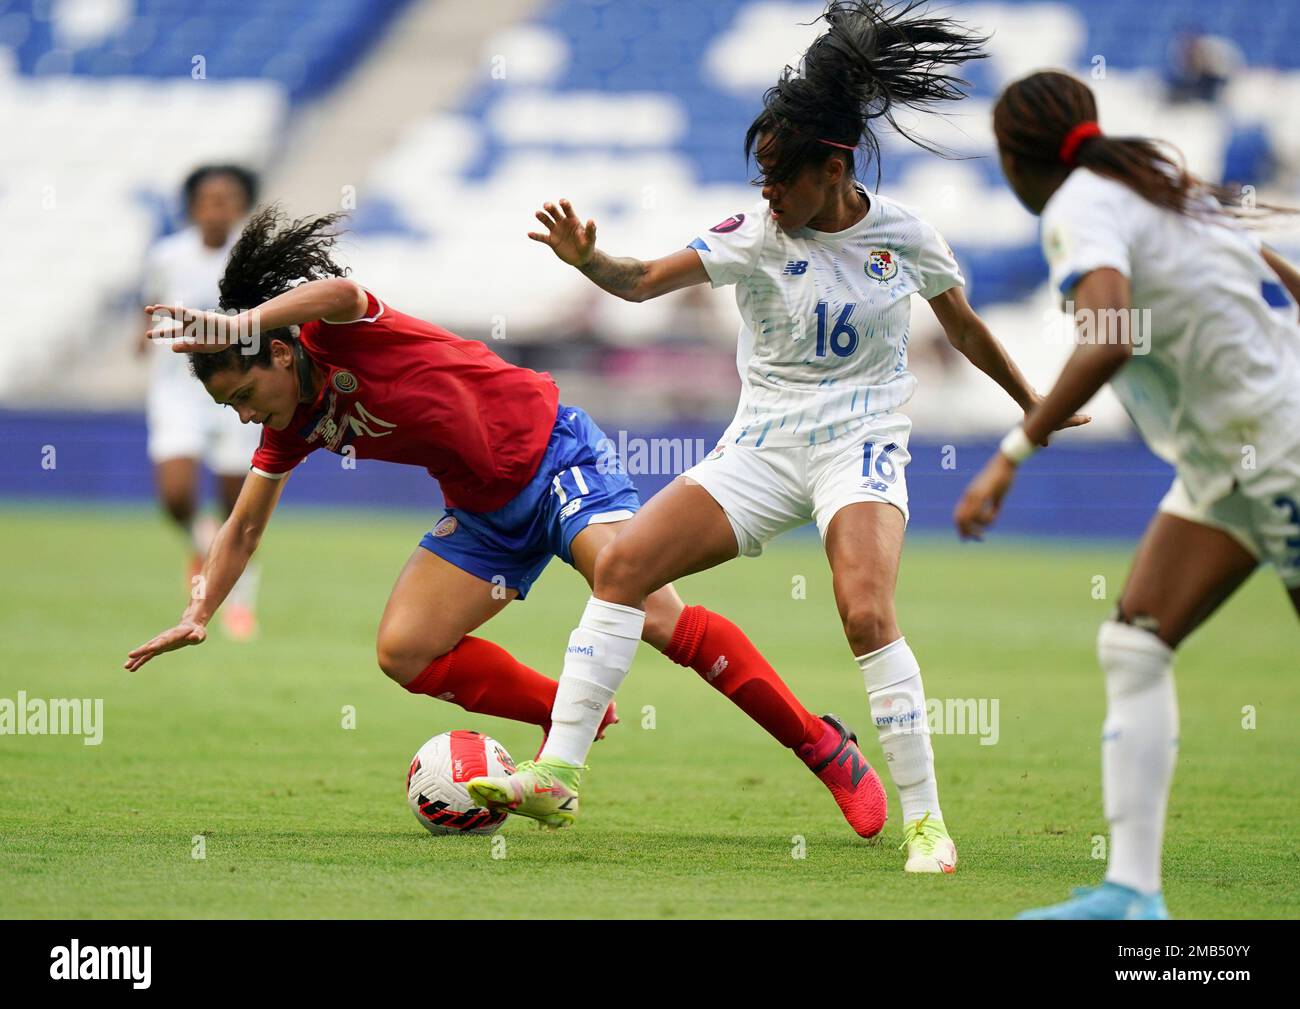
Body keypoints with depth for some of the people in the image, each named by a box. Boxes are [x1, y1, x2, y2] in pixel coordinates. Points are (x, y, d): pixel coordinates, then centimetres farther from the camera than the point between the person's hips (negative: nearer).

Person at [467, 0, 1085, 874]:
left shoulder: (903, 235, -4)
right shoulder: (756, 236, -5)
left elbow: (966, 327, 13)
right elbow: (644, 282, -16)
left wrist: (1035, 406, 23)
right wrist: (586, 259, -38)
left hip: (861, 447, -3)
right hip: (762, 448, 3)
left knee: (867, 614, -27)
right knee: (623, 564, -11)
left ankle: (926, 821, -16)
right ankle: (557, 777, -7)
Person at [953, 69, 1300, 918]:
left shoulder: (1083, 210, -15)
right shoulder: (1159, 180, 11)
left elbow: (1111, 339, -33)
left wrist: (1013, 456, -32)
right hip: (1224, 468, 9)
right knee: (1135, 647, 2)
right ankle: (1133, 887, -5)